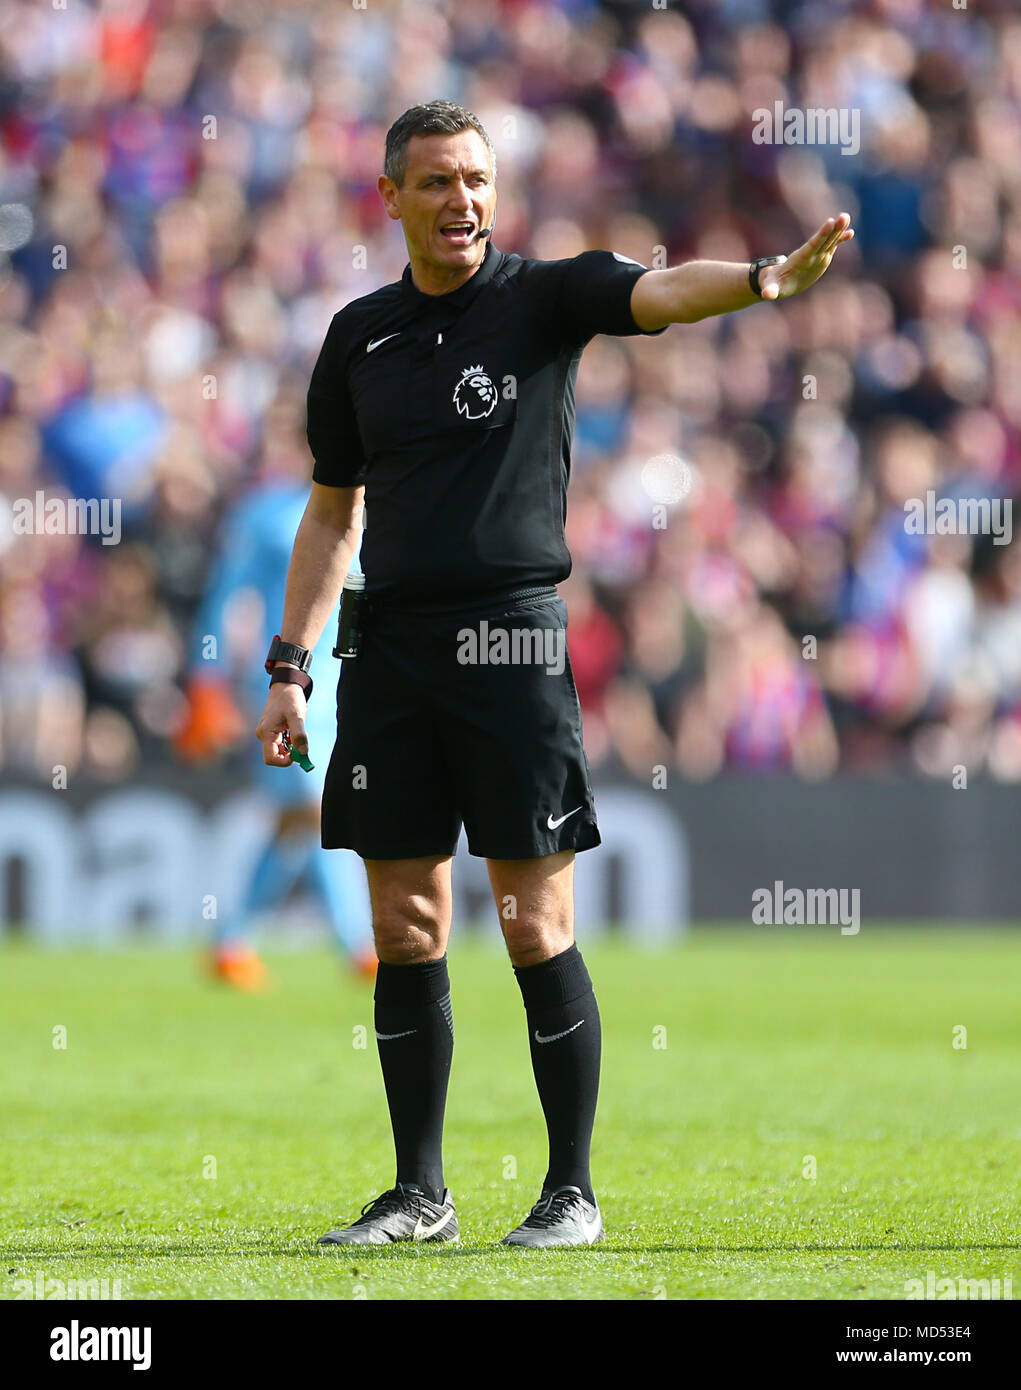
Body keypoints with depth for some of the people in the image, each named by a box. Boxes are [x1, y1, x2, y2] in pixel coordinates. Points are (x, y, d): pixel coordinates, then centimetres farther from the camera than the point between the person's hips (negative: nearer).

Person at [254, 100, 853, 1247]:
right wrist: (290, 666, 13)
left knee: (537, 932, -4)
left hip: (510, 638, -4)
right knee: (405, 934, 7)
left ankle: (572, 1192, 6)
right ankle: (419, 1195, 15)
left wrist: (767, 278, -40)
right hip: (390, 648, 4)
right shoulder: (360, 336, 12)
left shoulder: (543, 298, 0)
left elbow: (663, 291, -20)